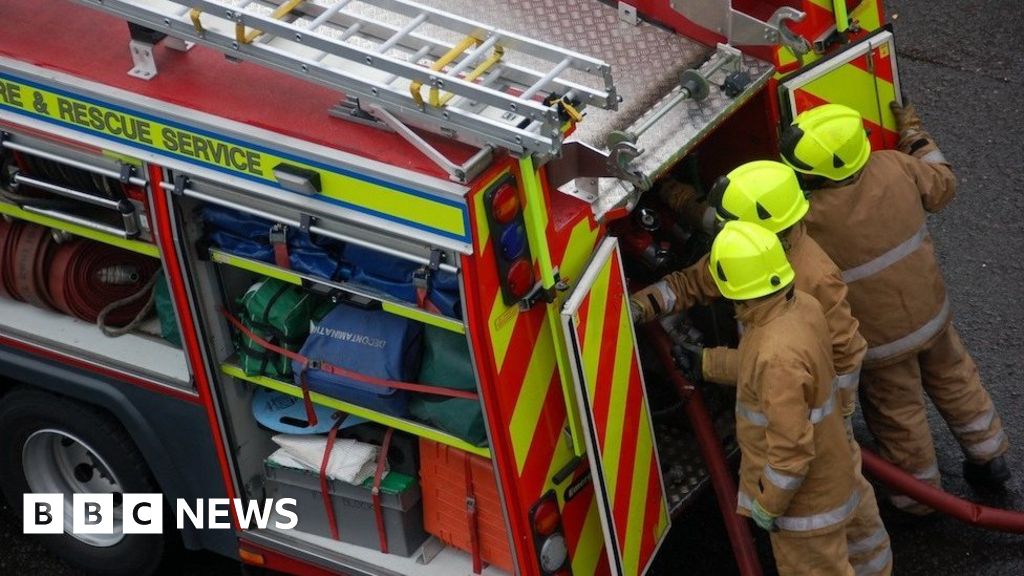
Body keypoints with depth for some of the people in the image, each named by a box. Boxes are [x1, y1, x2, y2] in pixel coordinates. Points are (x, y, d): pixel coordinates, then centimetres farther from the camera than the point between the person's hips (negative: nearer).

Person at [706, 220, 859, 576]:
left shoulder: (778, 355, -38)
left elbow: (792, 449, -32)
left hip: (804, 497, -9)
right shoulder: (802, 306, -10)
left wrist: (767, 505, -18)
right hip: (822, 477, 9)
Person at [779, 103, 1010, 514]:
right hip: (930, 310, 5)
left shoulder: (811, 222, -34)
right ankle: (989, 458, 48)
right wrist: (915, 136, 14)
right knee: (953, 380, 29)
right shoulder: (895, 168, -21)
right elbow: (941, 187, 0)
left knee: (897, 411, 20)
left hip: (880, 336, -5)